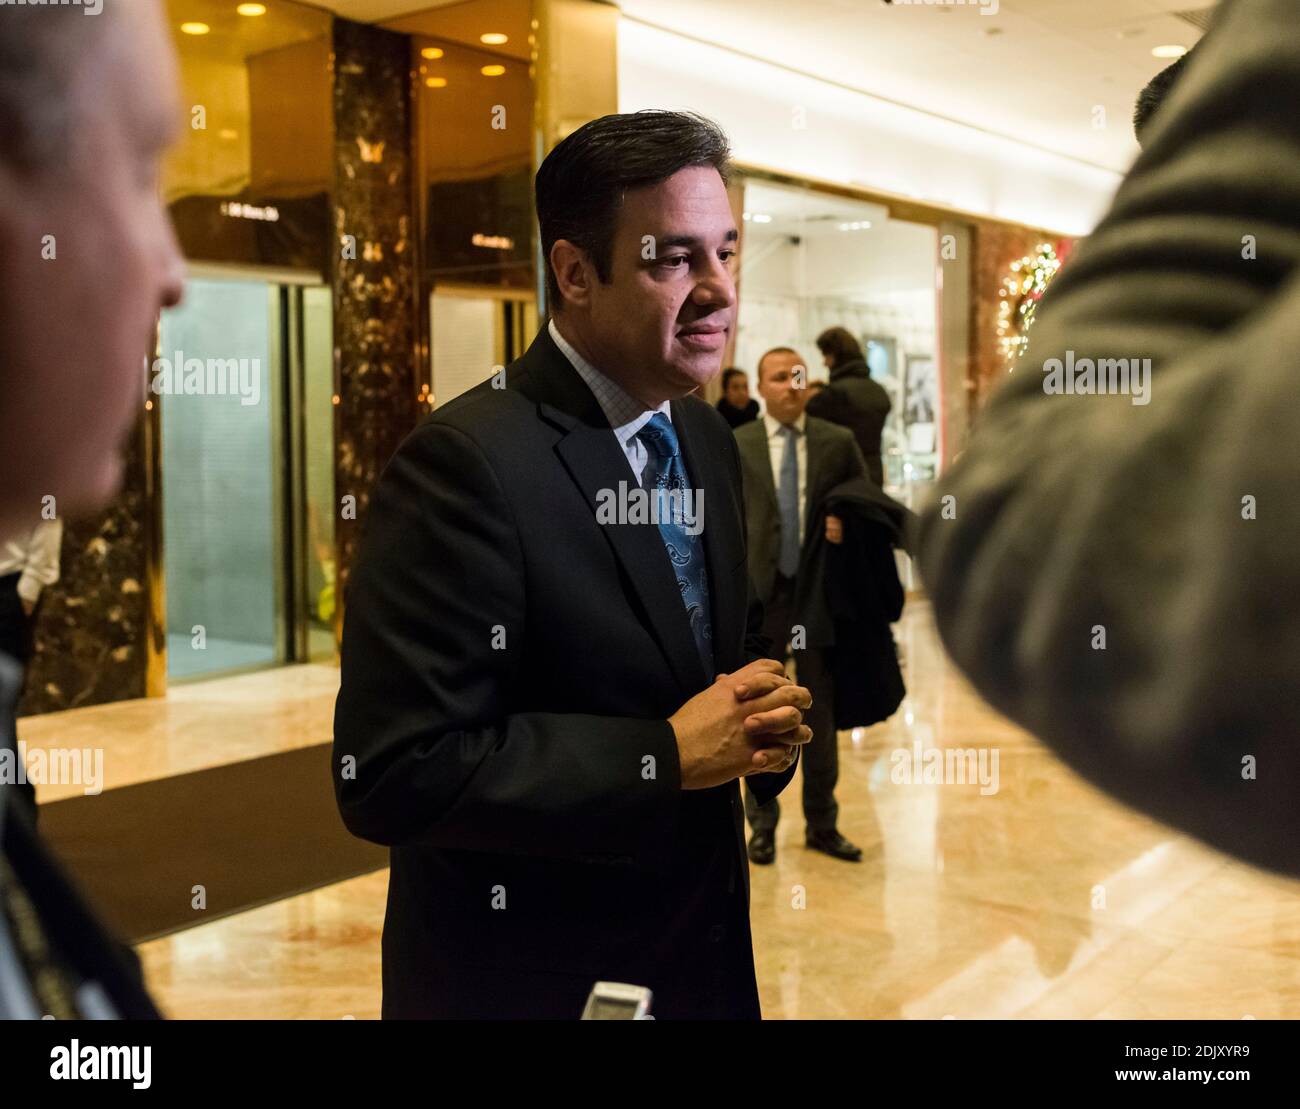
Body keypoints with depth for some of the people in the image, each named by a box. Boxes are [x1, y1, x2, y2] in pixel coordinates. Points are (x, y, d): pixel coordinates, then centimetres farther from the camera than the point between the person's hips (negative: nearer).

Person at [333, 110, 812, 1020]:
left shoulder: (707, 436, 2)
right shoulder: (466, 460, -22)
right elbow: (392, 773, -25)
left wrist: (764, 718, -7)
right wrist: (667, 755, -23)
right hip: (528, 978, -7)